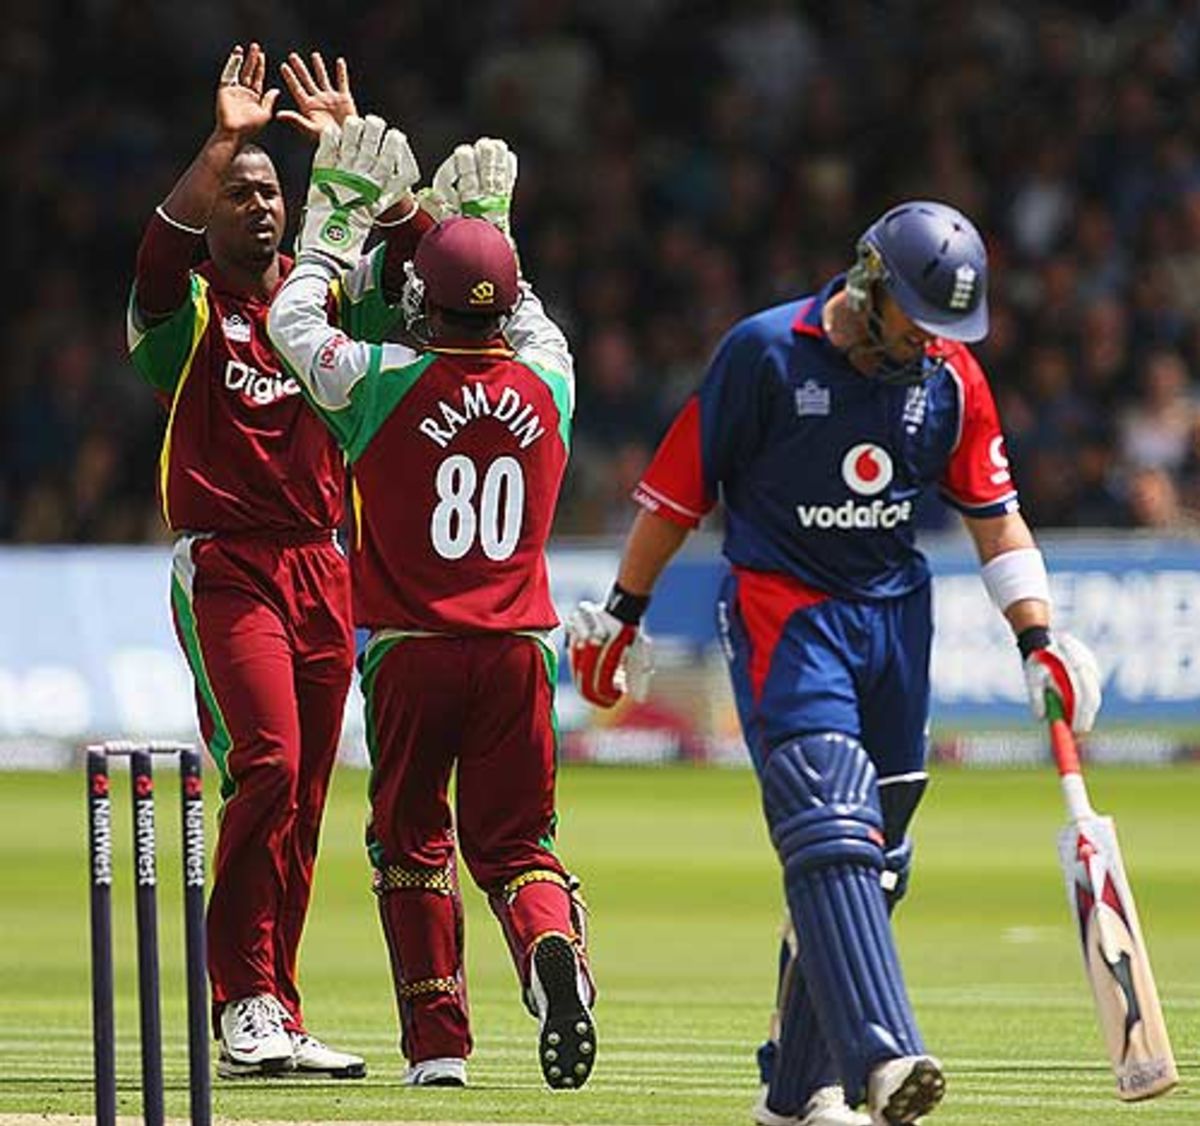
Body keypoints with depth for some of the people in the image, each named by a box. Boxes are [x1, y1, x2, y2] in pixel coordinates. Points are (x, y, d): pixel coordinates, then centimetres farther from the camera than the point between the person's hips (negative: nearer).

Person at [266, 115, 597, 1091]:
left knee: (413, 843, 11)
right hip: (519, 648, 2)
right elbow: (536, 331, 27)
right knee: (514, 840, 8)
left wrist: (343, 217, 21)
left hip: (410, 652, -2)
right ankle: (552, 943, -24)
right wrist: (490, 231, 35)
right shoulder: (547, 386, 1)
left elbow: (292, 320, 10)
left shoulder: (385, 383, -8)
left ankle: (438, 1041, 8)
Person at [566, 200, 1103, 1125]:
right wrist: (622, 618, -1)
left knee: (873, 860, 6)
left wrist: (1039, 637, 1)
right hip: (784, 612, -6)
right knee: (831, 826, -22)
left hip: (897, 615, 6)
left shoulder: (951, 378, 2)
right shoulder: (765, 353, -12)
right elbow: (678, 489, -4)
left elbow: (995, 515, 10)